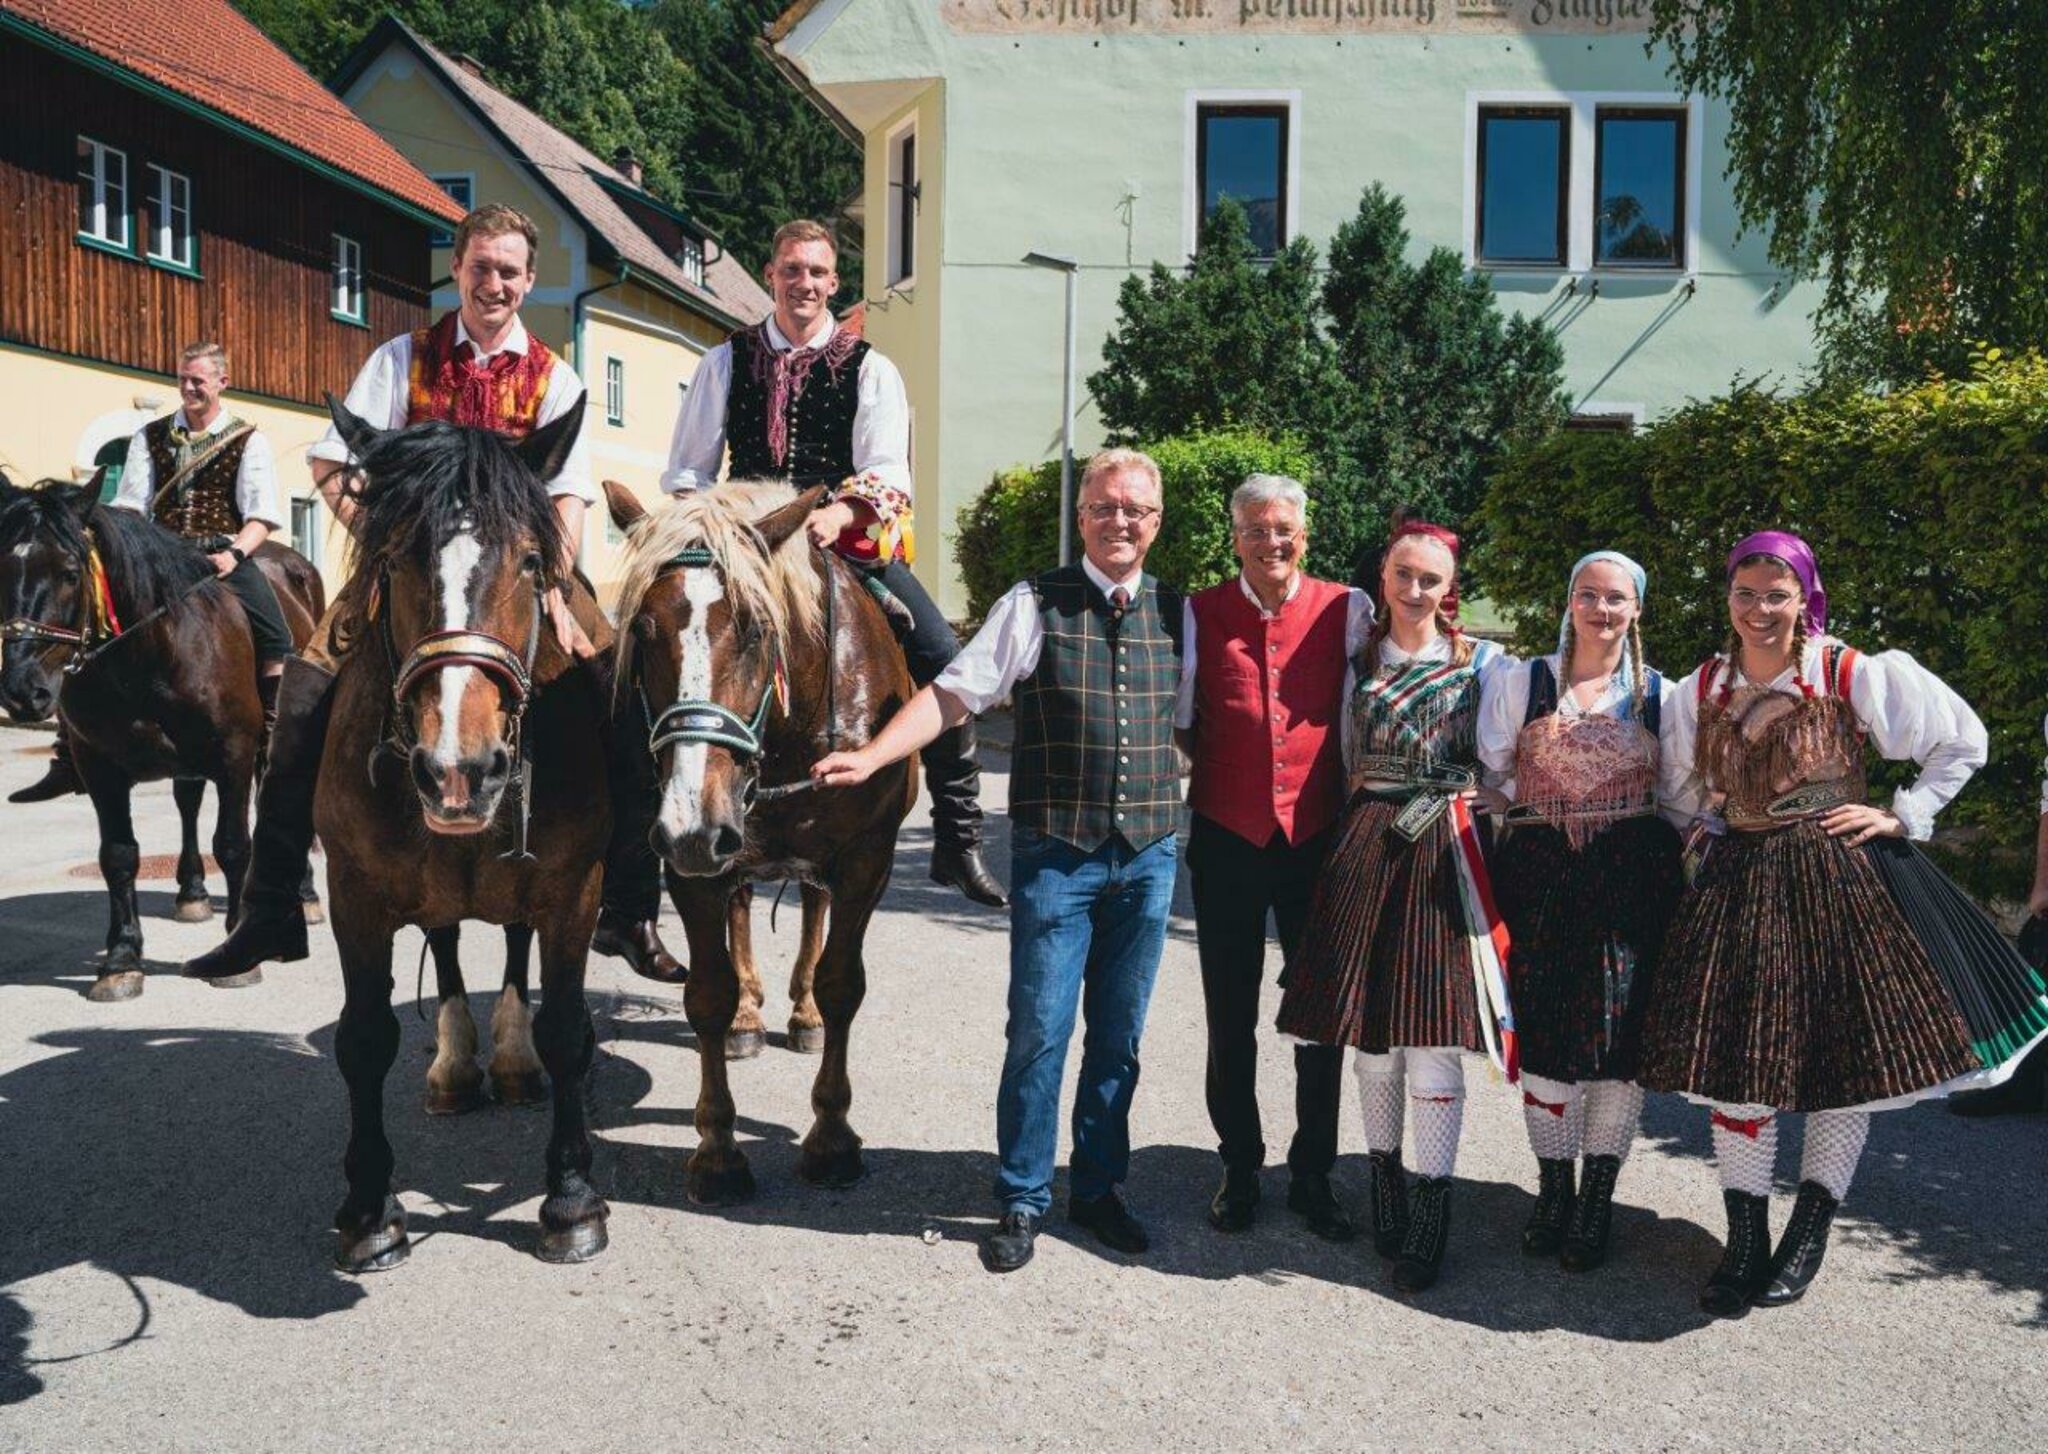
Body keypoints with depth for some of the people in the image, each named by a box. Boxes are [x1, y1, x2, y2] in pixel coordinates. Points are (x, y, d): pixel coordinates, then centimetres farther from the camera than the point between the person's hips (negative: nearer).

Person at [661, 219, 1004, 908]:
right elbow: (687, 469, 14)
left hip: (851, 541, -1)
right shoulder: (726, 362, 13)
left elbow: (888, 471, -5)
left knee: (943, 658, -18)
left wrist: (839, 513, -26)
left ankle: (957, 839, -8)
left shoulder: (869, 368, 8)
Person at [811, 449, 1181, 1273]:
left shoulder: (1176, 613, 7)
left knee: (1119, 1035, 12)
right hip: (1056, 853, -3)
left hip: (1150, 856, 3)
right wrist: (872, 756, -19)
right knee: (1040, 1029, 0)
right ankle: (1022, 1203, 17)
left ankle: (1099, 1190, 29)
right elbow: (954, 694, -8)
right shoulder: (1036, 606, -4)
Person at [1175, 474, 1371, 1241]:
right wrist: (1181, 815, -1)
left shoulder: (1346, 610, -1)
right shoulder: (1199, 613, 1)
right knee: (1231, 1016, 10)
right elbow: (1177, 722, 6)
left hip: (1319, 836, 0)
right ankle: (1239, 1168, 27)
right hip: (1226, 839, 0)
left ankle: (1313, 1174, 25)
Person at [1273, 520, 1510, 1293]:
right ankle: (1385, 1183, 26)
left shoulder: (1482, 661, 4)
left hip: (1446, 853, -2)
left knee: (1432, 1032, -4)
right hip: (1366, 849, 3)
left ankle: (1430, 1218, 7)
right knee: (1372, 1032, 8)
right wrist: (1358, 837, 5)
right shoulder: (1357, 657, 10)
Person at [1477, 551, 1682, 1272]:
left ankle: (1597, 1200, 13)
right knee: (1545, 1026, 1)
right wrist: (1546, 804, -5)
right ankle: (1553, 1190, 17)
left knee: (1621, 1025, -2)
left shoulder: (1660, 694, 9)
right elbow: (1491, 772, 6)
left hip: (1632, 875, 0)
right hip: (1541, 871, 0)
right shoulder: (1521, 682, 8)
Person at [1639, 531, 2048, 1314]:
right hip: (1738, 886, 3)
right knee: (1736, 1066, 2)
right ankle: (1745, 1243, 14)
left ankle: (1807, 1239, 21)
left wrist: (1903, 815, -4)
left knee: (1849, 1056, 4)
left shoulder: (1857, 675, -7)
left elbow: (1963, 739, 2)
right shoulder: (1700, 690, 5)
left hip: (1842, 882, -3)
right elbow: (1682, 787, 21)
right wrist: (1719, 821, 5)